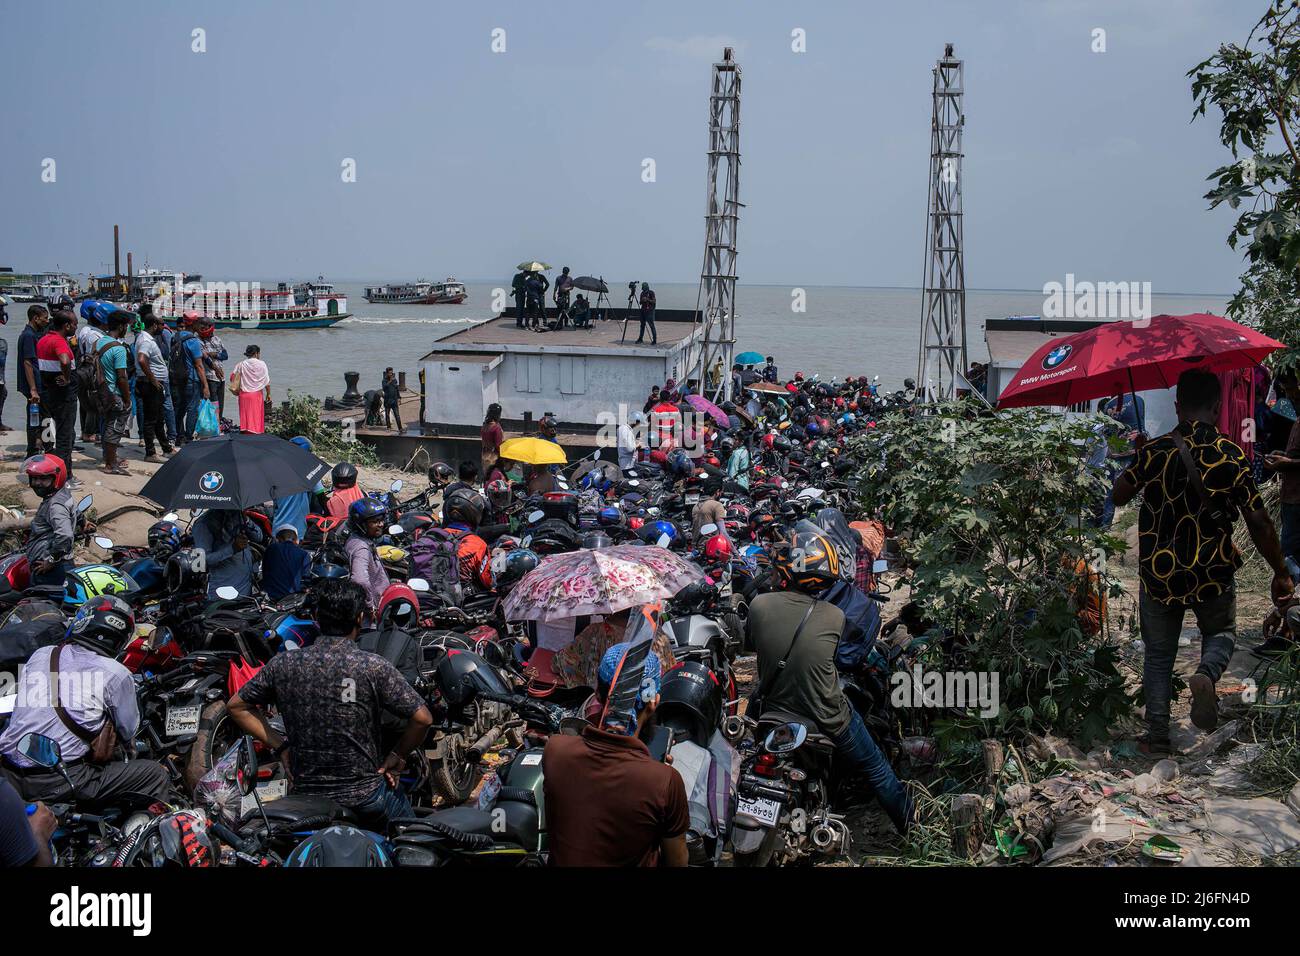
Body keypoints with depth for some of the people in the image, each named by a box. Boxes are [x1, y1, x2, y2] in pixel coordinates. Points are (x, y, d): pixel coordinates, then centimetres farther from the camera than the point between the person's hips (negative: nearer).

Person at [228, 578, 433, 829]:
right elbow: (422, 719, -13)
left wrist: (281, 746, 9)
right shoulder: (373, 667, -14)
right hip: (364, 797, -3)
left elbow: (236, 706, 8)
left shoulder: (282, 665, -4)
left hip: (304, 797, 3)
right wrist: (397, 756, 3)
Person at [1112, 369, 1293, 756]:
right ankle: (1207, 674, -7)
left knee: (1158, 654, 16)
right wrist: (1281, 574, 3)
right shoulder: (1232, 457, -10)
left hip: (1158, 574, 1)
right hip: (1214, 575, -1)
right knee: (1221, 633, 26)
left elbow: (1119, 495, 4)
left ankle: (1157, 738, 14)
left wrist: (1136, 458, 21)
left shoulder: (1153, 451, -8)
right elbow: (1259, 523, -8)